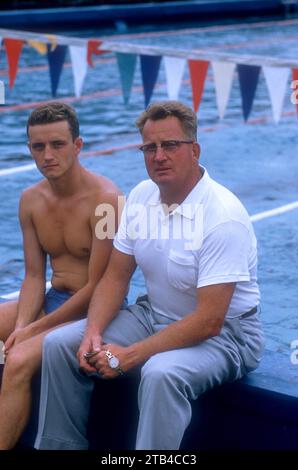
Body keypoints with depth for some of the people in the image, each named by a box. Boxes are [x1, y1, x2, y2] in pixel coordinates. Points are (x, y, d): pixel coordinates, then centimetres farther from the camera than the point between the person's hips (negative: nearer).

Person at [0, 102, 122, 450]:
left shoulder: (105, 199, -18)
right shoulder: (31, 200, 4)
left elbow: (97, 287, -18)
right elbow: (34, 276, 6)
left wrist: (32, 329, -16)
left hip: (94, 310, -7)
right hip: (52, 300, 8)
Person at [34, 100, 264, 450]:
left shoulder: (223, 217, -24)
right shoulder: (141, 196, -2)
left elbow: (208, 322, -27)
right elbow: (116, 276, 5)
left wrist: (129, 356, -26)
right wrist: (94, 332, -14)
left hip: (223, 333, -7)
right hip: (155, 315, 7)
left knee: (161, 373, -38)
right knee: (59, 344, -5)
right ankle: (60, 446, 9)